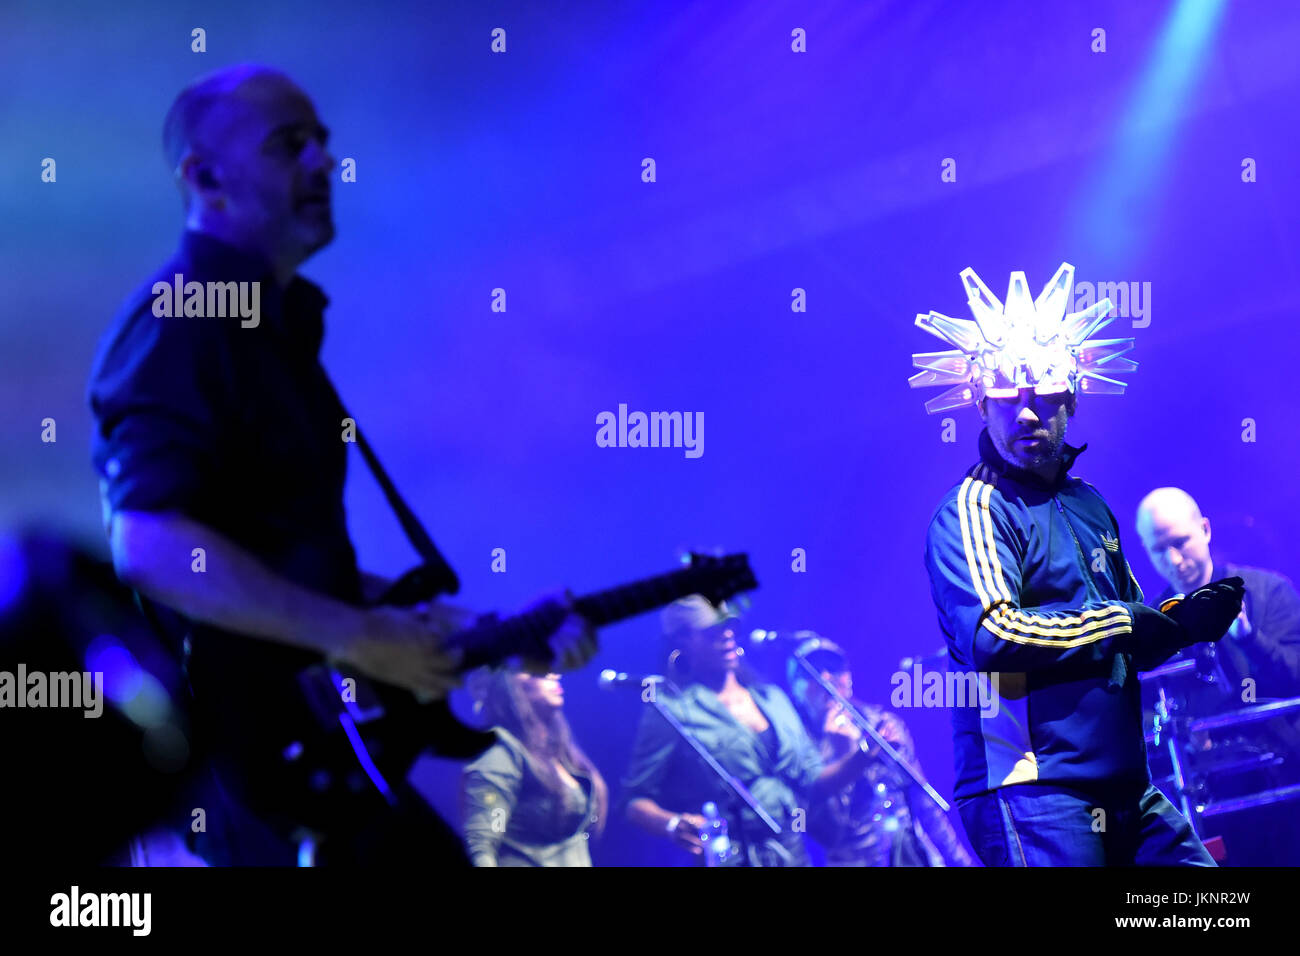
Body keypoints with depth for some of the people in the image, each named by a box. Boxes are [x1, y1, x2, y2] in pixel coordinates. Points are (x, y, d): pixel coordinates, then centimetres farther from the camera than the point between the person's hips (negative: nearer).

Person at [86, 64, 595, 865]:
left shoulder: (275, 326, 17)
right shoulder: (178, 319, -13)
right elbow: (150, 546, -26)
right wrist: (361, 638, -21)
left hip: (308, 744, 9)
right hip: (241, 755, -9)